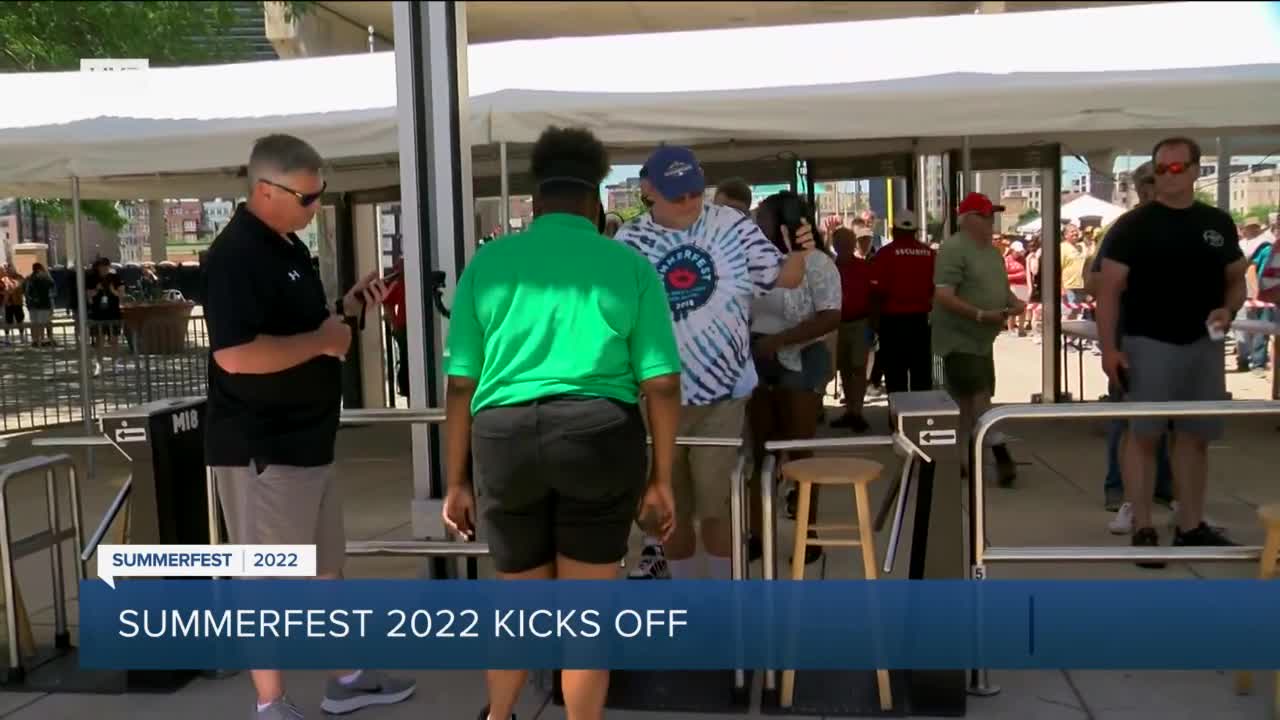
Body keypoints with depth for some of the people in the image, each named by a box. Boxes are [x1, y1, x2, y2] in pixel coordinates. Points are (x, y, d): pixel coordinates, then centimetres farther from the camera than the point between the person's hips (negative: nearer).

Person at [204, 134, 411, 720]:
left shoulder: (287, 247, 12)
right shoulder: (235, 255, -19)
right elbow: (237, 353, -30)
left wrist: (346, 309, 6)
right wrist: (324, 341, -19)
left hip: (306, 439, 10)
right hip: (261, 448, -10)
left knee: (325, 568, 19)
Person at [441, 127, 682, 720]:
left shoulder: (487, 263, 8)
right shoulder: (630, 266, 5)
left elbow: (461, 384, 4)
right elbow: (661, 384, 0)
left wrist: (457, 481, 11)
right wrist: (661, 479, 8)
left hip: (505, 438, 2)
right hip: (600, 436, -1)